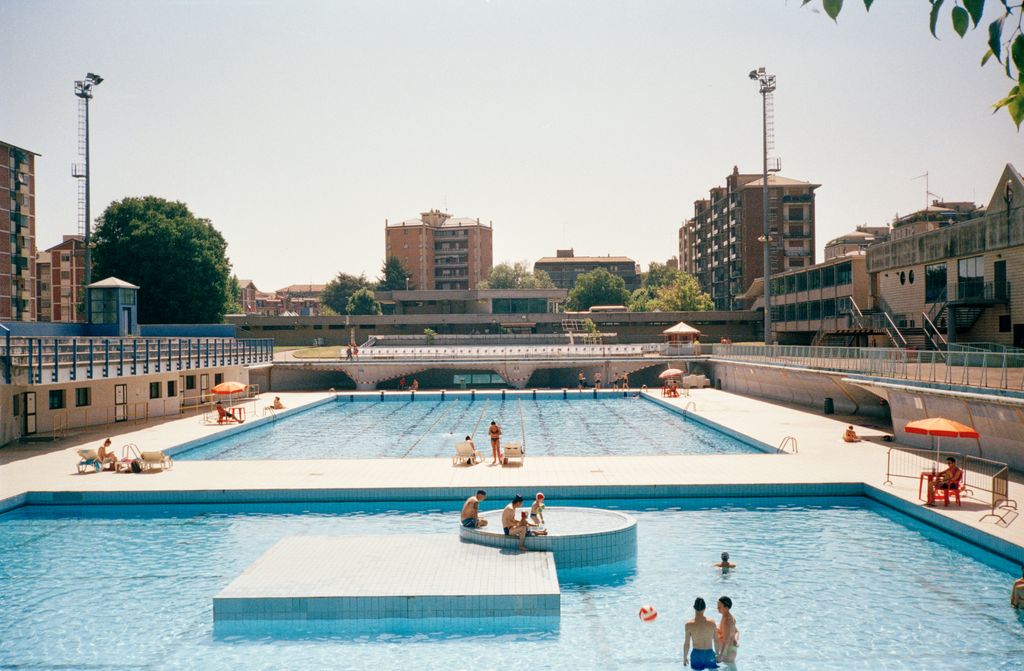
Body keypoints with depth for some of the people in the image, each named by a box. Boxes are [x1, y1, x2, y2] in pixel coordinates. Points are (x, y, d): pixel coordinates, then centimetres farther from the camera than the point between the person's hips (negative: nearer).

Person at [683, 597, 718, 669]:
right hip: (710, 654, 1)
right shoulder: (712, 622, -6)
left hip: (697, 655, -1)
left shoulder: (689, 625, -12)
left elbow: (686, 643, -7)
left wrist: (685, 657, 7)